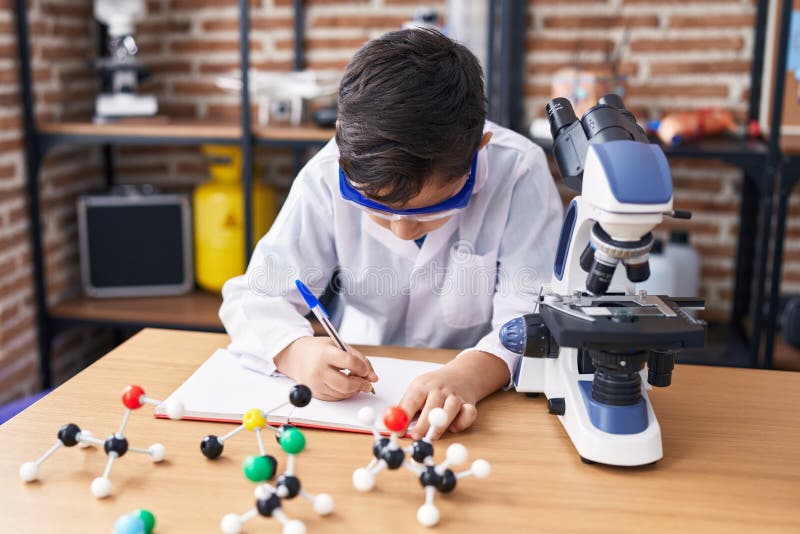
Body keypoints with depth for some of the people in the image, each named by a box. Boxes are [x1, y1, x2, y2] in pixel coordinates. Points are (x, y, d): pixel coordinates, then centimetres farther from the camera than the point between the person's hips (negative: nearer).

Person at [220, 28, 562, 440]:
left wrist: (470, 375, -42)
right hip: (361, 388, 0)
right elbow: (256, 296, -10)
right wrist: (297, 353, -31)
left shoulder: (519, 173, -18)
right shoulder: (328, 177, -14)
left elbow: (532, 313, -22)